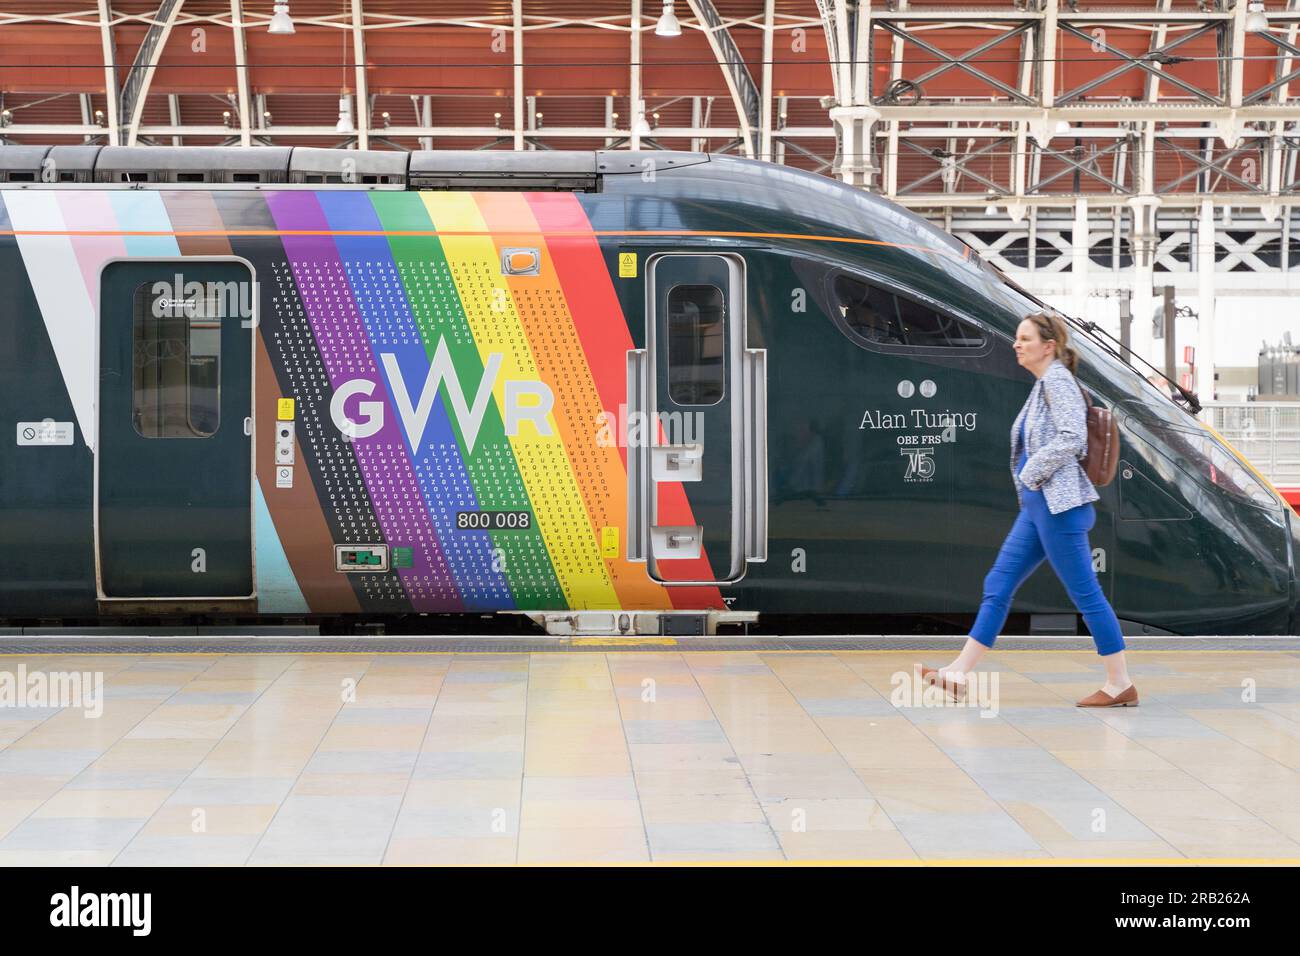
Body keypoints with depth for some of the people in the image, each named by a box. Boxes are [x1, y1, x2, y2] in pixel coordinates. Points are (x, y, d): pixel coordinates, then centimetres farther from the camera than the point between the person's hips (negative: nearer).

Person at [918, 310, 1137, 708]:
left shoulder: (1058, 380, -11)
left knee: (1086, 593, -5)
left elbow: (1072, 438, -23)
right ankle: (958, 674, 13)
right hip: (1037, 507, 10)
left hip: (1058, 506, -10)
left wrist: (1032, 474, -14)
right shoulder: (1044, 384, 17)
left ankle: (1120, 684, 2)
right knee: (998, 586, 9)